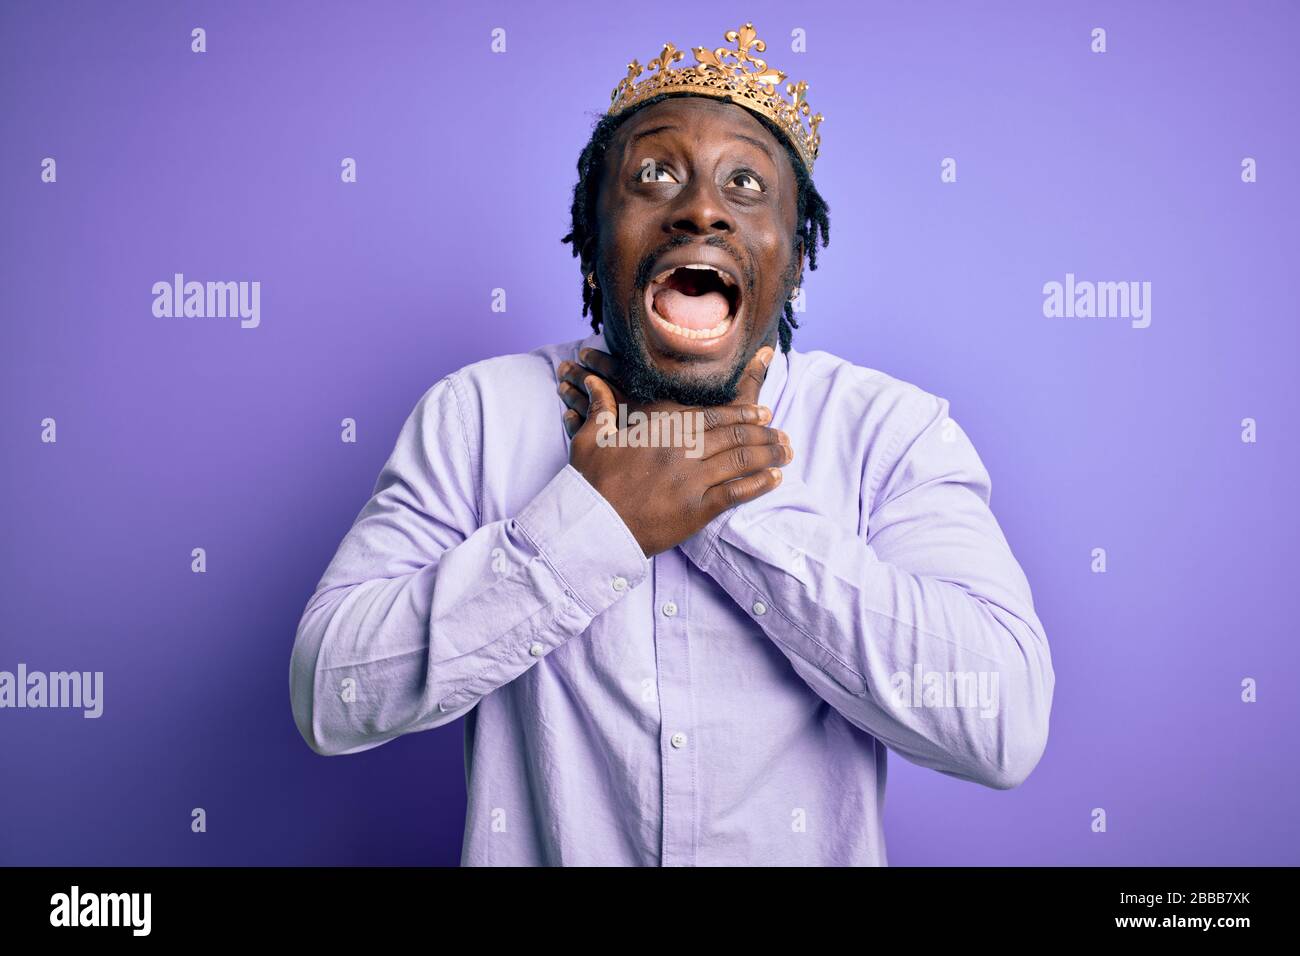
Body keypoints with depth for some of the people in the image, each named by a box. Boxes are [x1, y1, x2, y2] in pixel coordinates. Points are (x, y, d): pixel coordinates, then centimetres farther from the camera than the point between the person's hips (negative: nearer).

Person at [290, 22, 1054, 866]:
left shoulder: (895, 430, -9)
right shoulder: (474, 414, -8)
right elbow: (329, 697, -15)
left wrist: (726, 502, -23)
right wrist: (588, 523, -24)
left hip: (812, 848, 0)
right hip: (536, 849, 1)